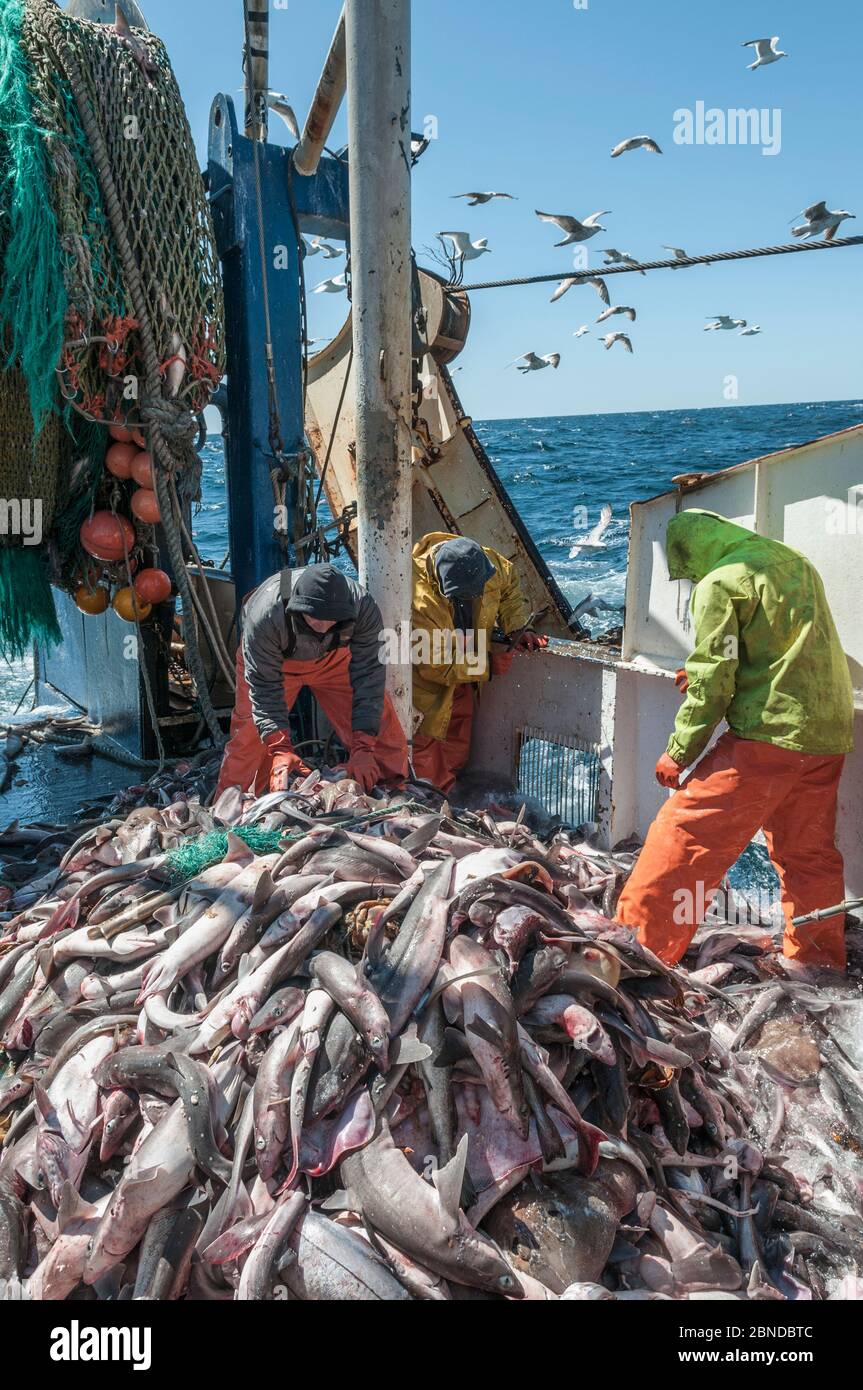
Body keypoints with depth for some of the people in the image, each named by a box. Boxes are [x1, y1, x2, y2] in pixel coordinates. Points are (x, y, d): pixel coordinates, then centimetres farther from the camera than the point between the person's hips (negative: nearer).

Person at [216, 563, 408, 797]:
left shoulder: (364, 608, -37)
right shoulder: (263, 617, -41)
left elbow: (368, 676, -33)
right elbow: (264, 687, -33)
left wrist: (363, 748, -39)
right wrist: (280, 749, -43)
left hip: (334, 658, 2)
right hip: (270, 660, -2)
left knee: (383, 732, -5)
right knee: (248, 740, -11)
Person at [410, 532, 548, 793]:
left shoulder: (485, 560, -19)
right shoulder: (420, 601, -37)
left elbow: (509, 583, 5)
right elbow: (434, 666, -29)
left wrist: (517, 628, -8)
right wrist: (487, 664, -25)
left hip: (461, 681, 7)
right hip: (428, 686, -7)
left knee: (455, 760, 19)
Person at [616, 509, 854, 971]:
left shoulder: (720, 583, -8)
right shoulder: (795, 562, 17)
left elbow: (712, 682, -12)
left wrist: (678, 752, -4)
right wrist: (707, 674, 22)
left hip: (768, 733, -8)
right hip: (830, 734, 8)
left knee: (685, 833, -3)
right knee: (808, 853, 17)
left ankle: (640, 942, 0)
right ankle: (816, 961, 26)